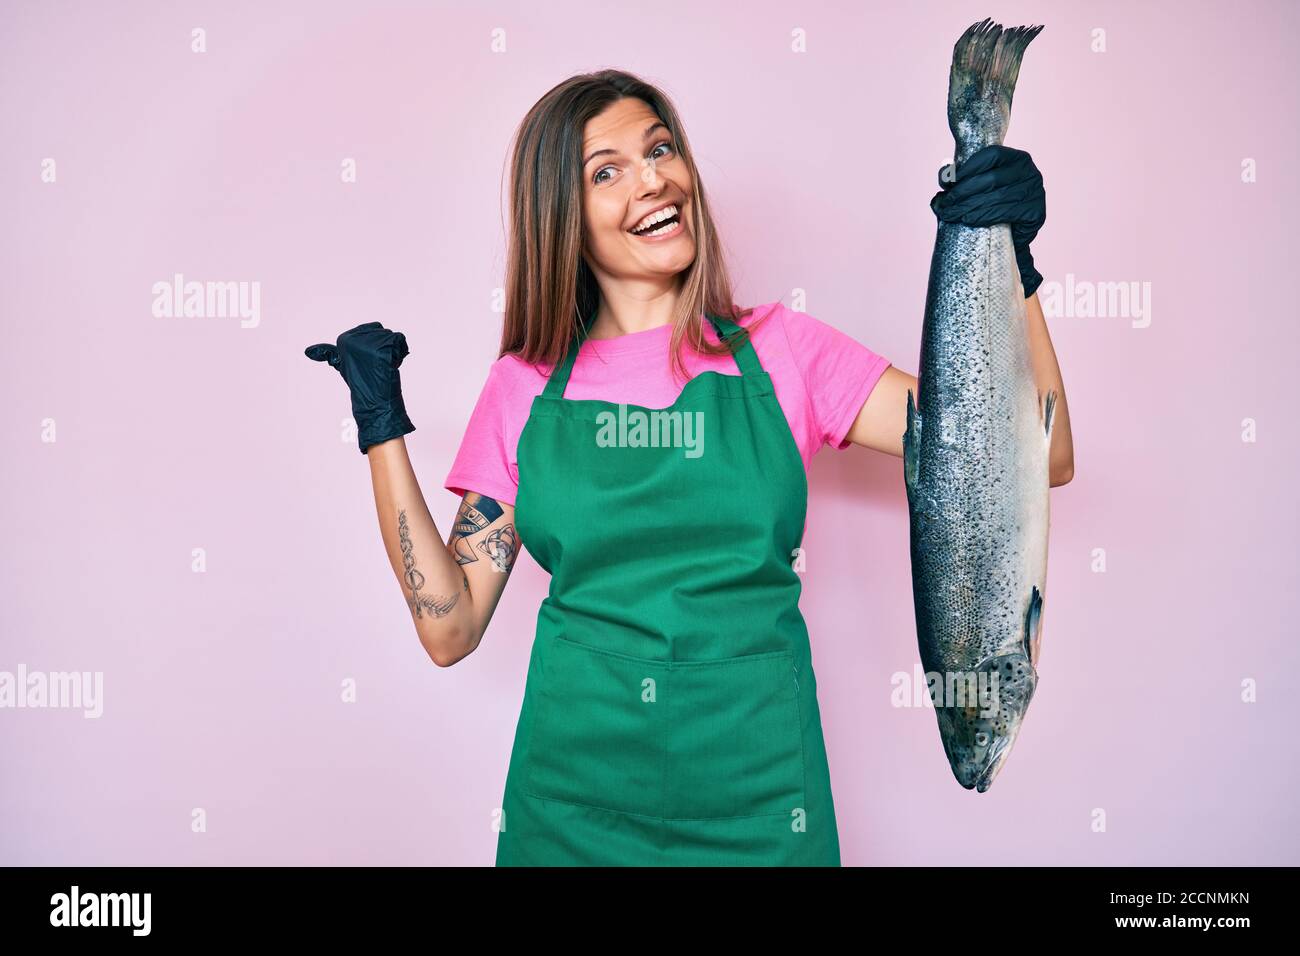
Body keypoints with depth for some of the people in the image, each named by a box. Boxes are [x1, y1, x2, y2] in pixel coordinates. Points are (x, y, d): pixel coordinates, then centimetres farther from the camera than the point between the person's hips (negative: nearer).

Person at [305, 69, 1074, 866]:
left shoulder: (778, 349, -1)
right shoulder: (525, 388, 2)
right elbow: (450, 628, -1)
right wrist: (383, 429, -4)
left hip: (753, 797, 0)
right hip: (573, 801, 1)